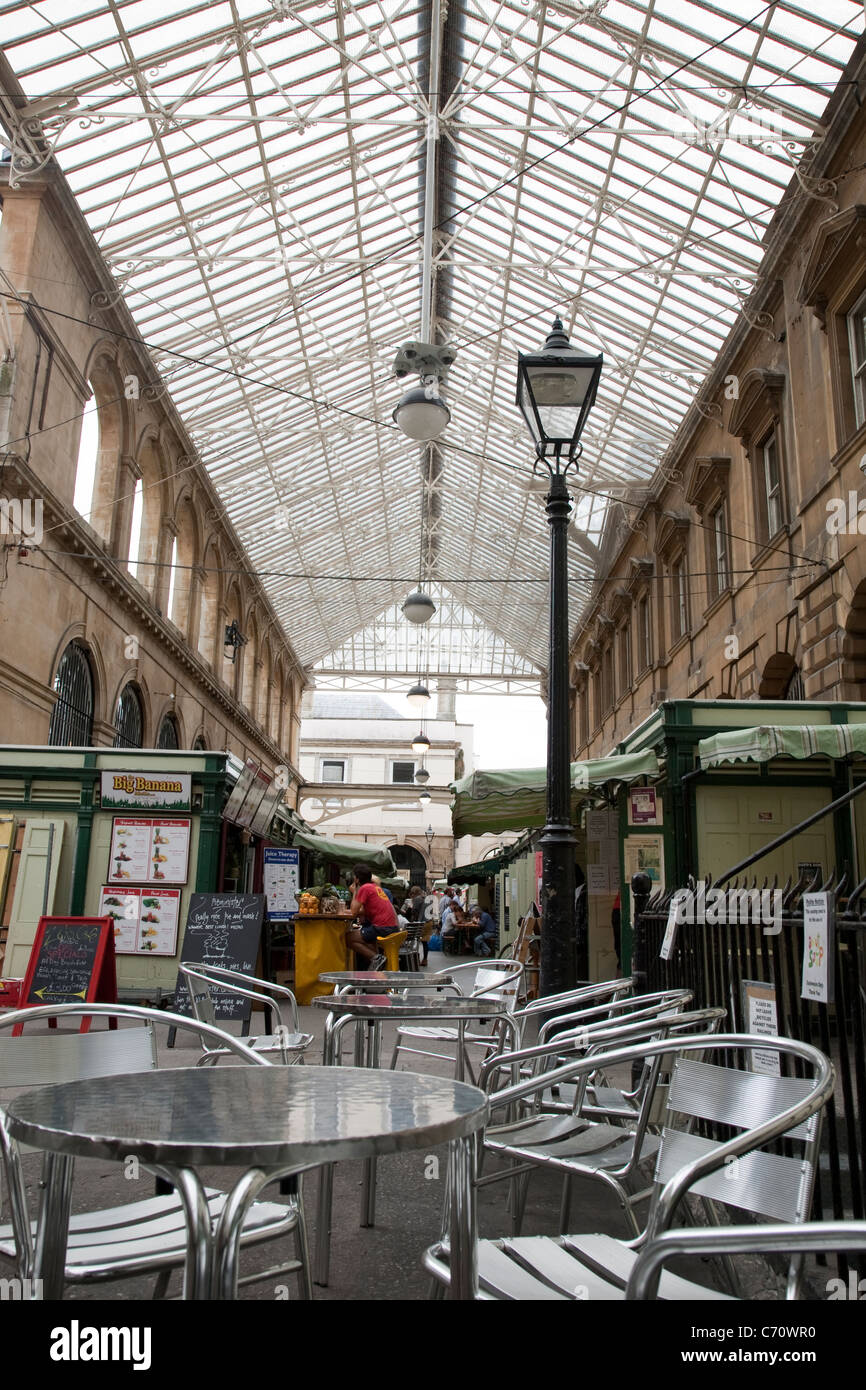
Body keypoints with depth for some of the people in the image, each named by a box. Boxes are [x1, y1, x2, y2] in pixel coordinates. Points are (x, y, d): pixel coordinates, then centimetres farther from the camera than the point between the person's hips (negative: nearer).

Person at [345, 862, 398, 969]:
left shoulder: (364, 888, -7)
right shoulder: (376, 887, 20)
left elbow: (354, 912, -6)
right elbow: (364, 911, 26)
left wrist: (354, 892, 4)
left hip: (382, 928, -9)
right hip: (393, 927, 9)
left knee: (347, 938, -7)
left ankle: (376, 958, -11)